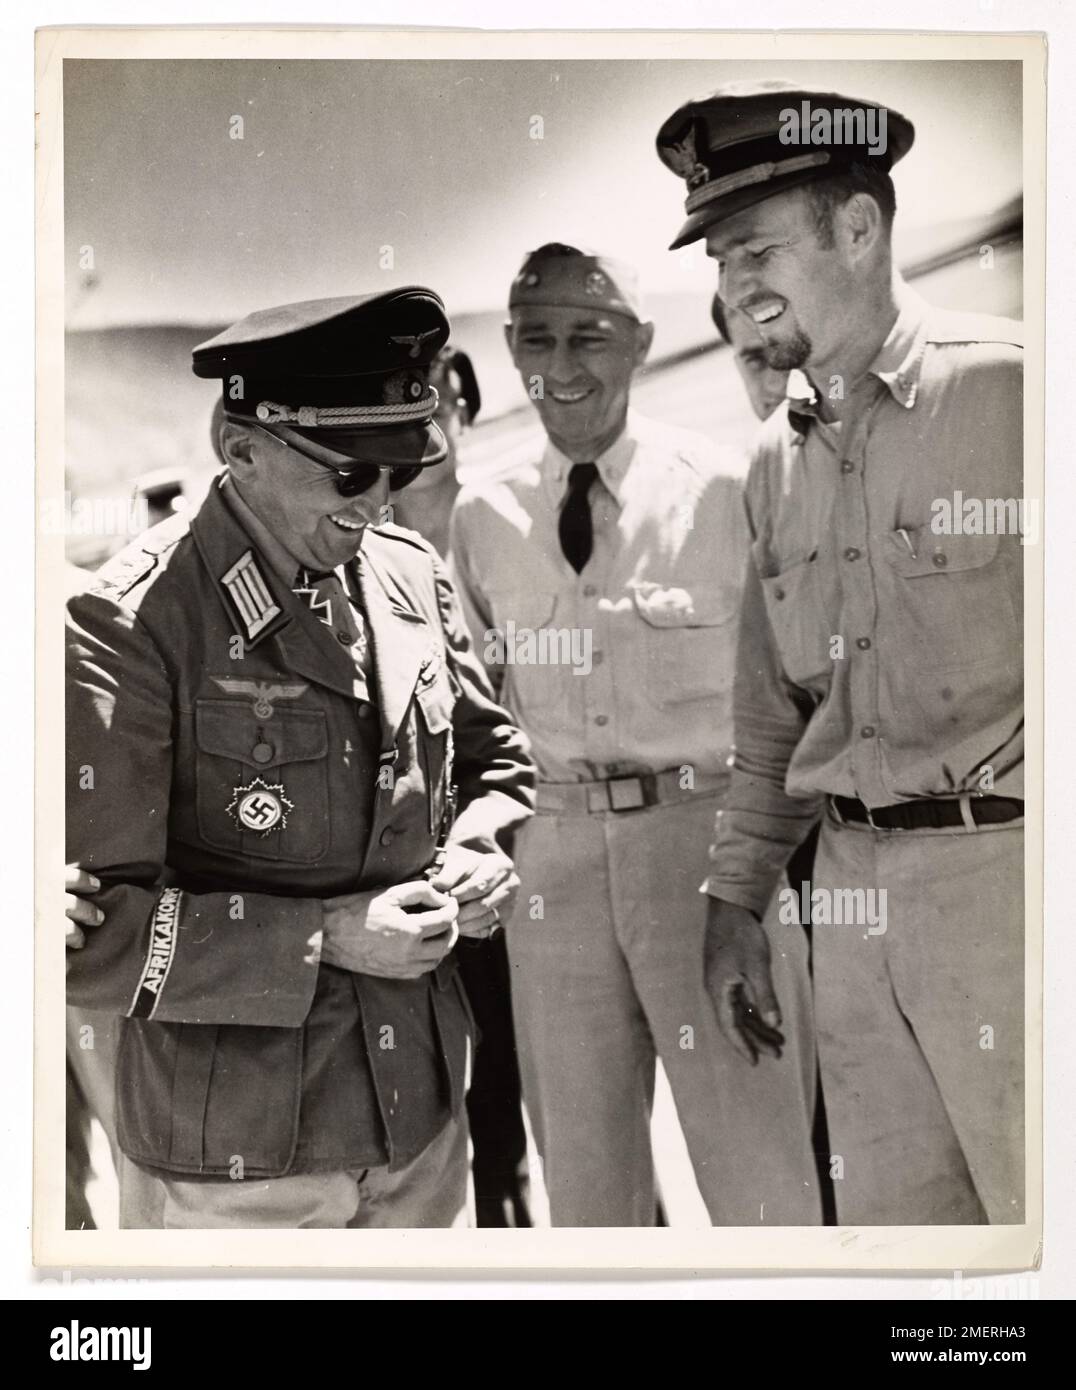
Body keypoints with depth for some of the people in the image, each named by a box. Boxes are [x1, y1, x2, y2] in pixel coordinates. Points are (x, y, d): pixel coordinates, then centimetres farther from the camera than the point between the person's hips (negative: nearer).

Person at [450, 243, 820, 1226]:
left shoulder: (722, 492, -6)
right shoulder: (481, 519, 6)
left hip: (712, 842, -3)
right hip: (557, 853, 4)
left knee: (760, 1179, 0)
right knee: (583, 1176, 14)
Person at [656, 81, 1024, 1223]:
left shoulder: (1005, 387, -8)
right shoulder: (777, 460, 13)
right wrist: (735, 900, 18)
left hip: (1000, 865, -6)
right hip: (850, 884, 6)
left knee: (1034, 1196, 2)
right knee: (887, 1214, 14)